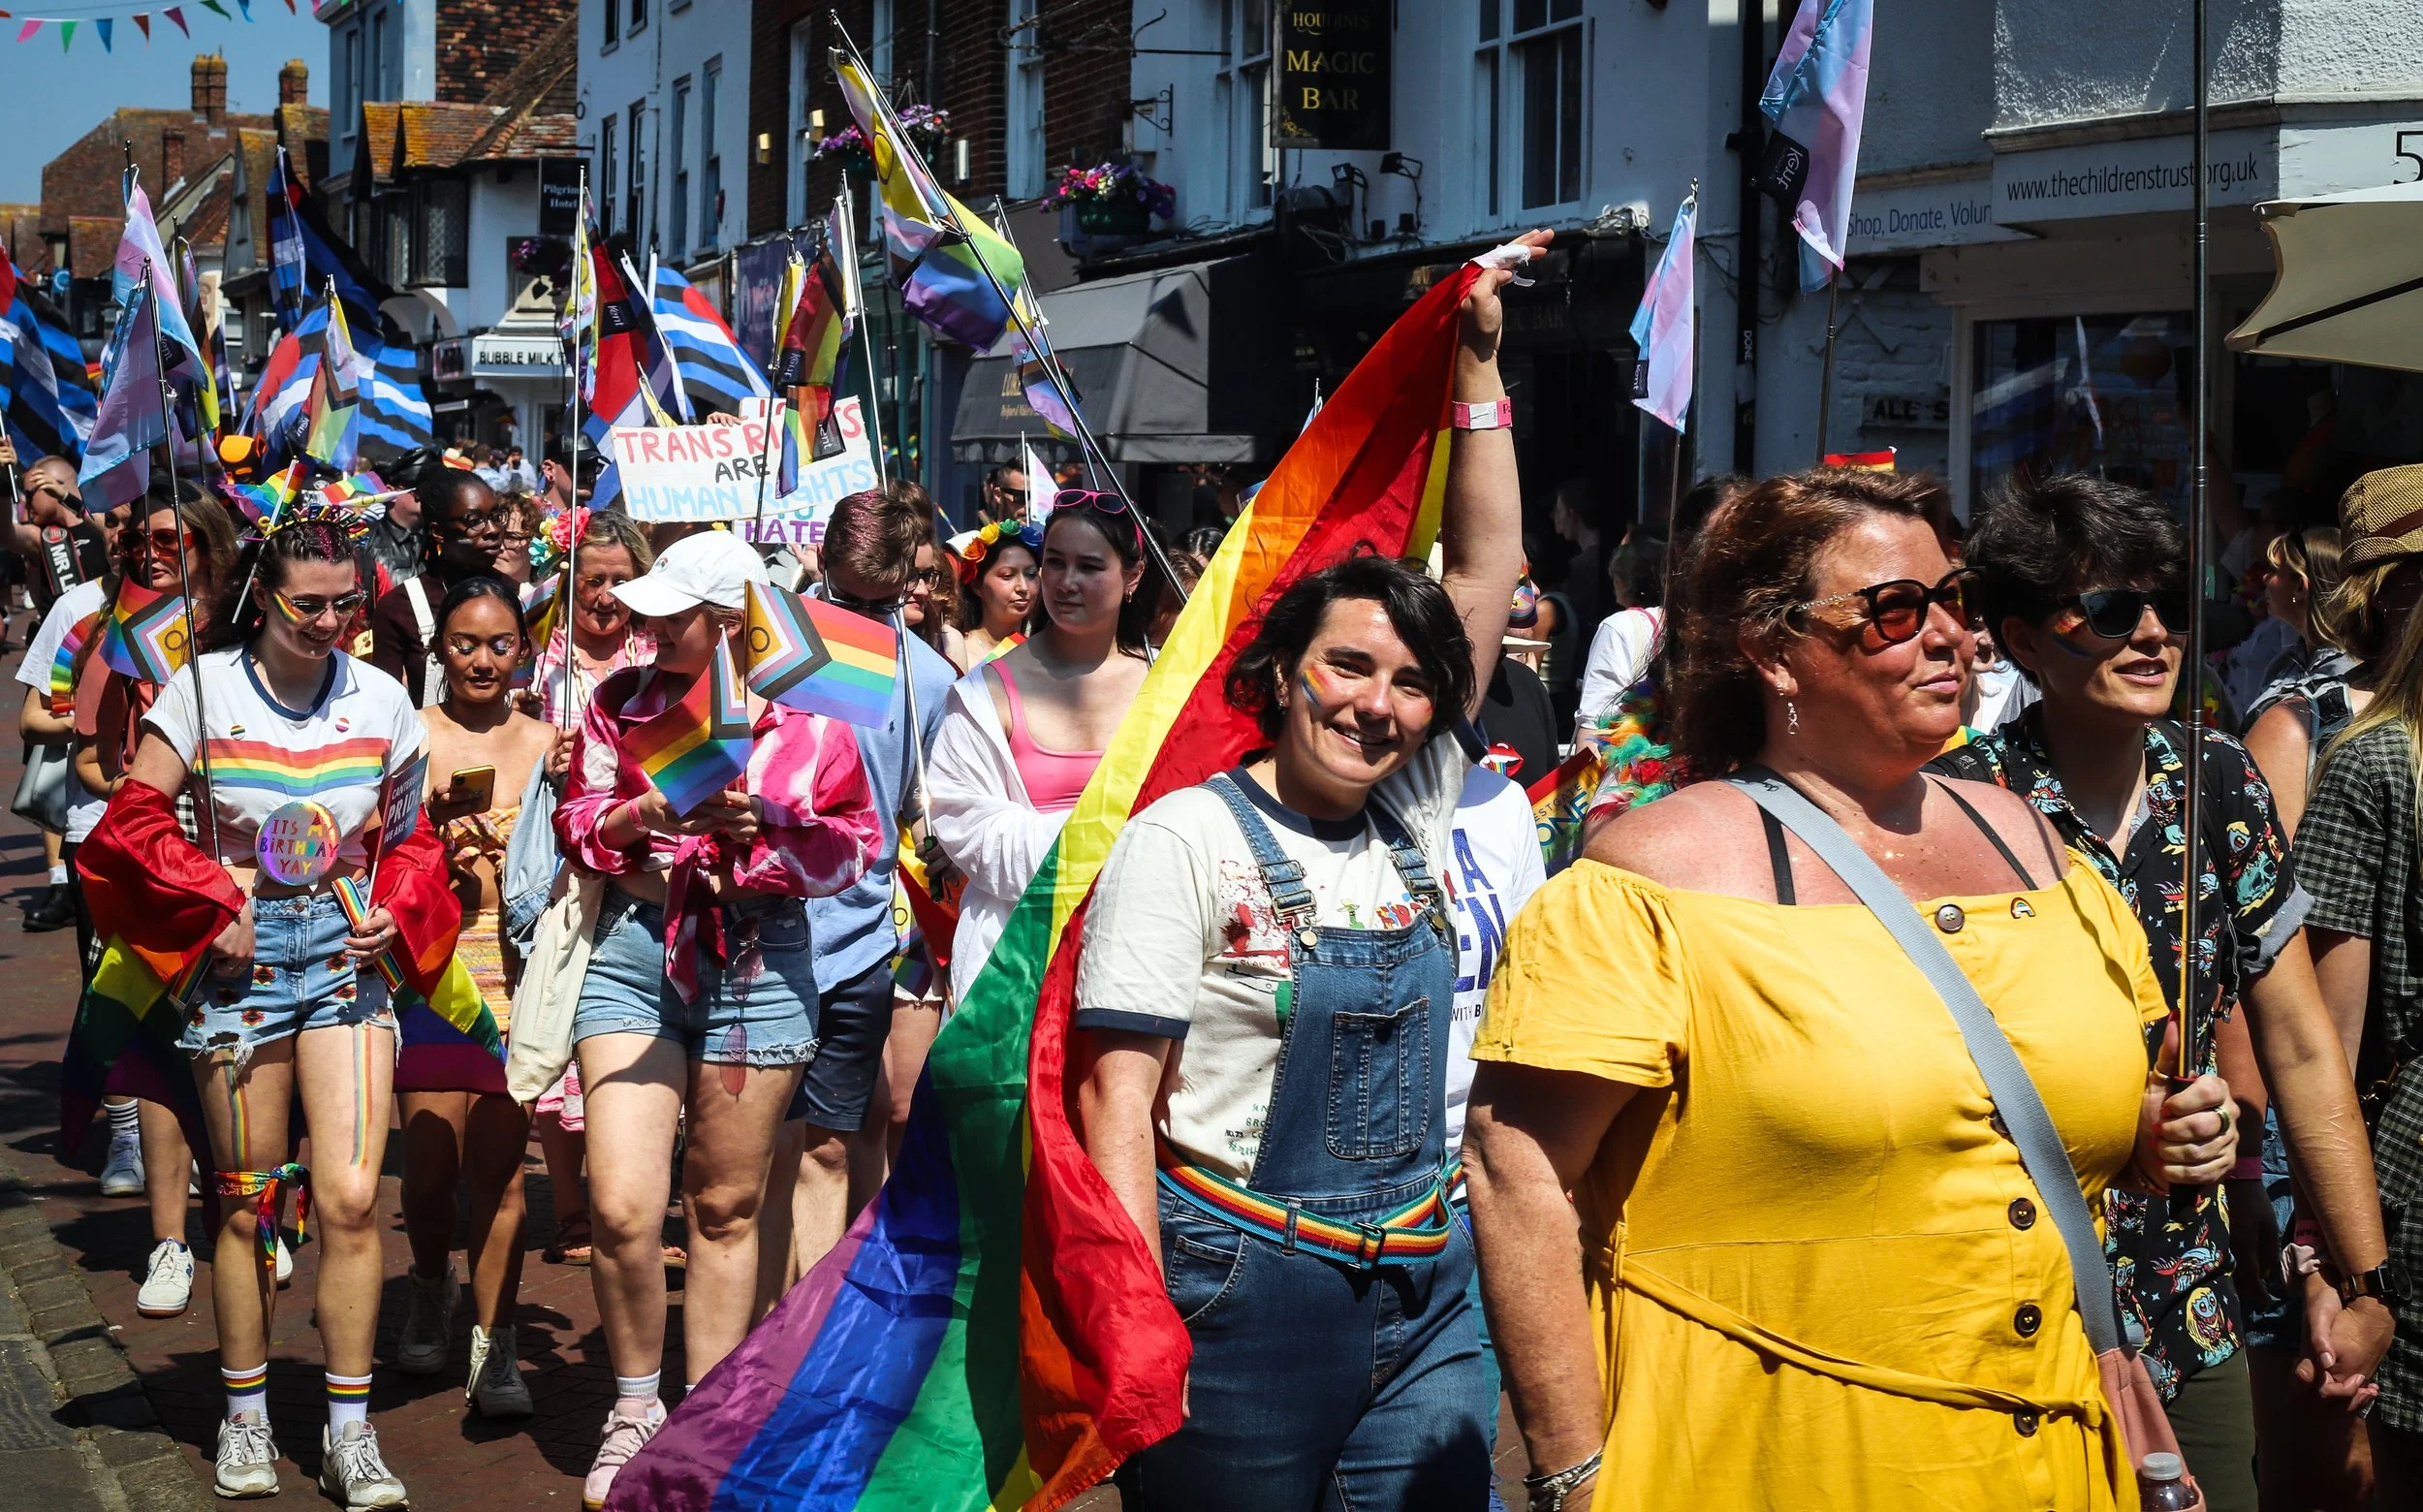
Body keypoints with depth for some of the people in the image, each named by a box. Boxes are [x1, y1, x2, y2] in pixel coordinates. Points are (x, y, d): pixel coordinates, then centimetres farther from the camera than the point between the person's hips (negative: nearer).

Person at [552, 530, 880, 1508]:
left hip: (759, 963, -1)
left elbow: (858, 841, 3)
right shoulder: (622, 701, 6)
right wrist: (638, 816, -13)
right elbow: (576, 824, 8)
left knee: (726, 1208, 8)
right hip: (637, 952, 1)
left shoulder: (805, 720, -1)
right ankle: (635, 1409, 11)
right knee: (619, 1207, -11)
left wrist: (764, 827, -14)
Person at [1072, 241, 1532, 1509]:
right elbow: (1116, 1093, -11)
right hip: (1247, 1292, -5)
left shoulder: (1415, 815, 8)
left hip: (1424, 1293, 5)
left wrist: (1478, 361, 10)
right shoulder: (1186, 838, -8)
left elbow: (1486, 573, 11)